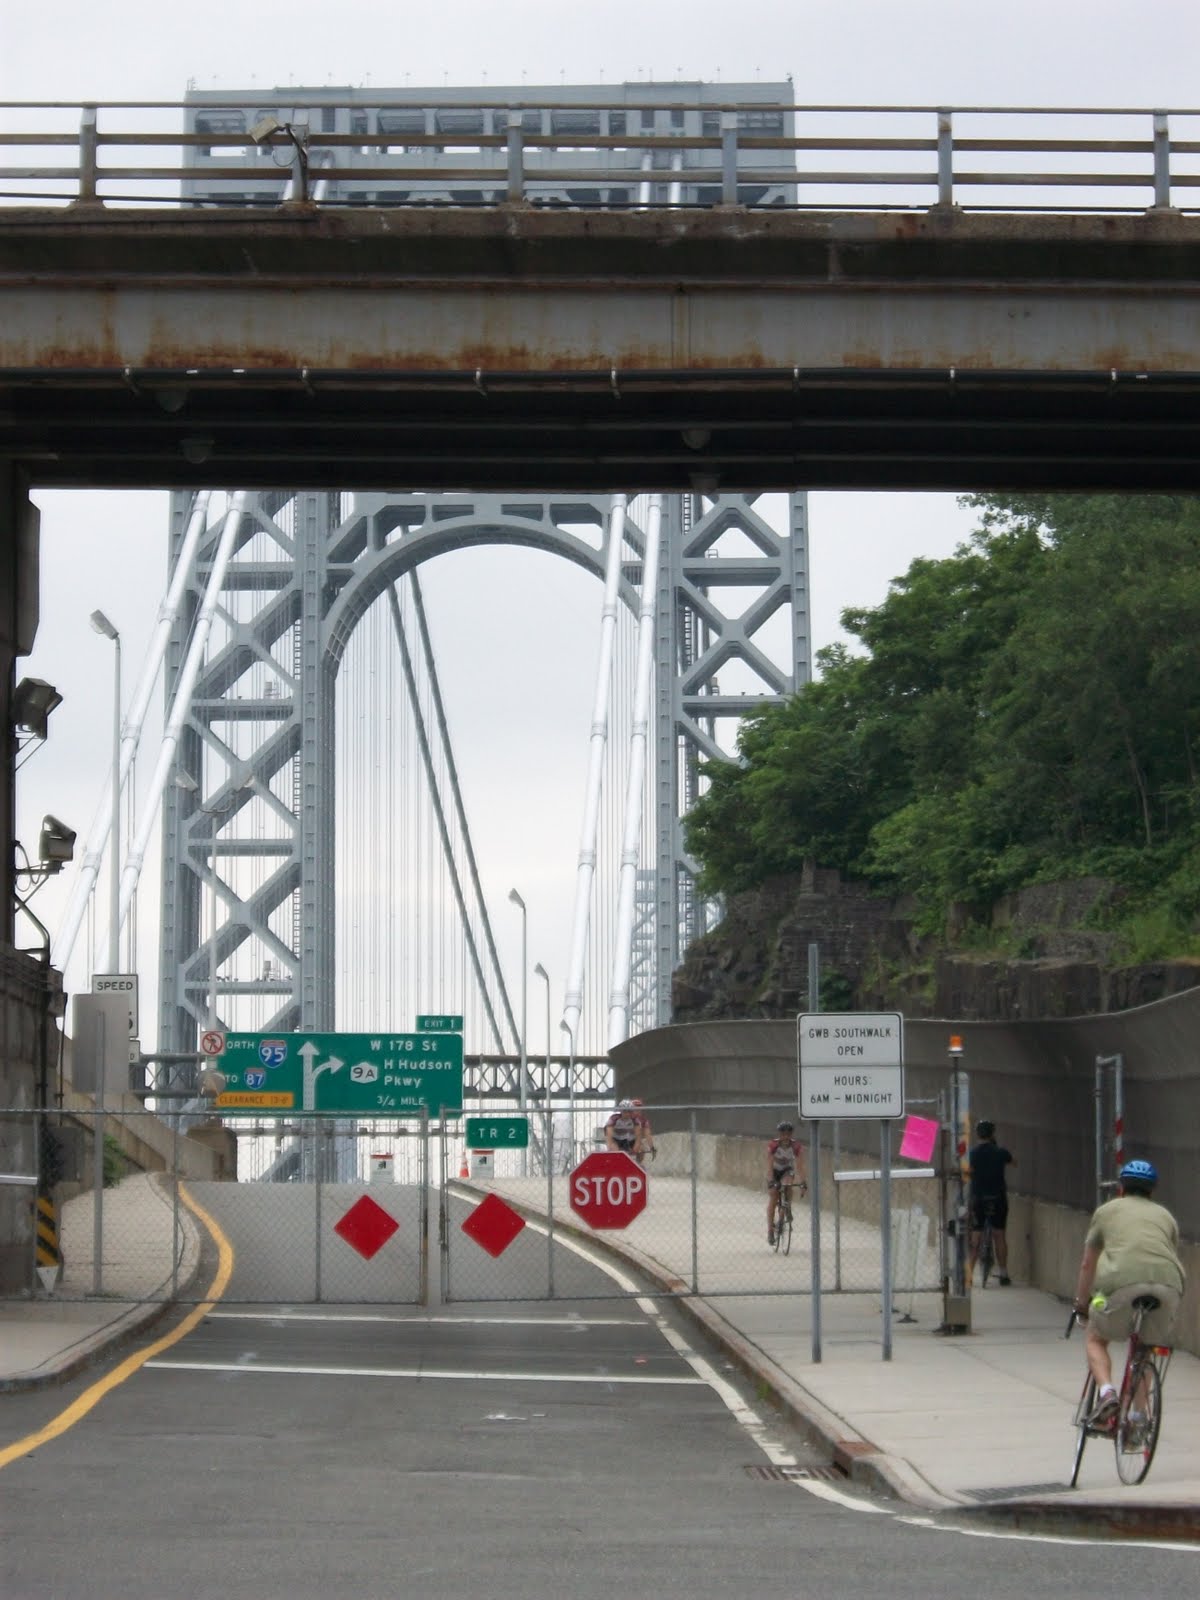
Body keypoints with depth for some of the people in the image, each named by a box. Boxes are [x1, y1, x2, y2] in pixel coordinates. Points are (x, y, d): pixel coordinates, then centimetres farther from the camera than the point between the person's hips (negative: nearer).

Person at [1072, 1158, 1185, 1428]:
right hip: (1168, 1285, 2)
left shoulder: (1107, 1210, 25)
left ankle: (1106, 1392, -5)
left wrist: (1081, 1305, 38)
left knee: (1096, 1339, 19)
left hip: (1122, 1281, -2)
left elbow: (1087, 1264, 27)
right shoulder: (1165, 1215, 30)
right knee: (1145, 1349, 25)